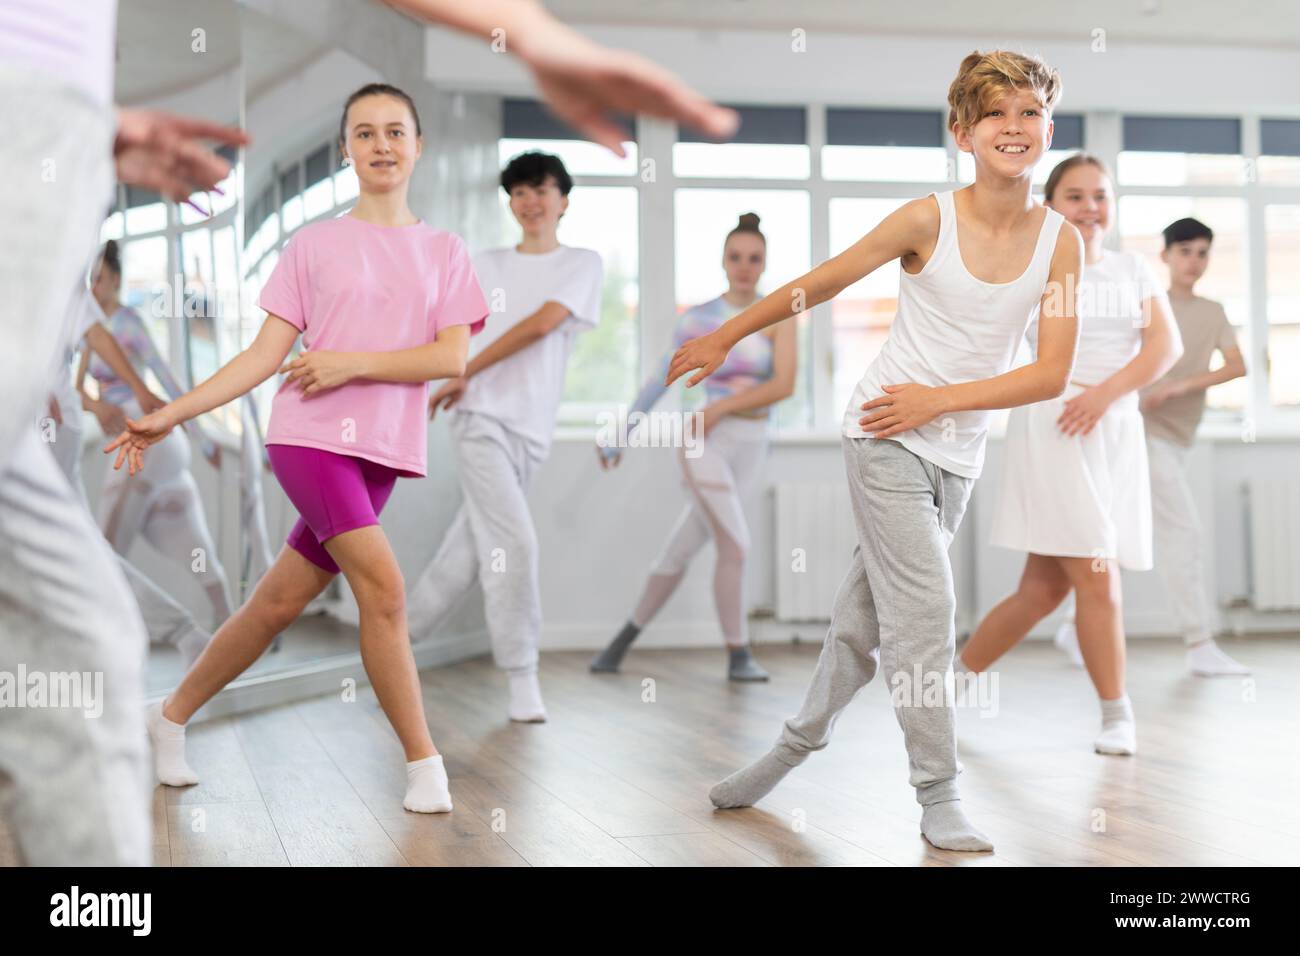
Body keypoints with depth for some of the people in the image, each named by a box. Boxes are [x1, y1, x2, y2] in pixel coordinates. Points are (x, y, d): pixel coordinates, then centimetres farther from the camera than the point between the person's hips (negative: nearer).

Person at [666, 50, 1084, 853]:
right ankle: (939, 797, -1)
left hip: (958, 454, 4)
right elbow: (820, 283, -2)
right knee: (925, 611, -10)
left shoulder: (1061, 239, -5)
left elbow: (1053, 374, -7)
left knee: (867, 618, 12)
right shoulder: (929, 220, -12)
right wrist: (725, 338, 4)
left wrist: (938, 399, -13)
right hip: (885, 436, -3)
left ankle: (795, 747, 27)